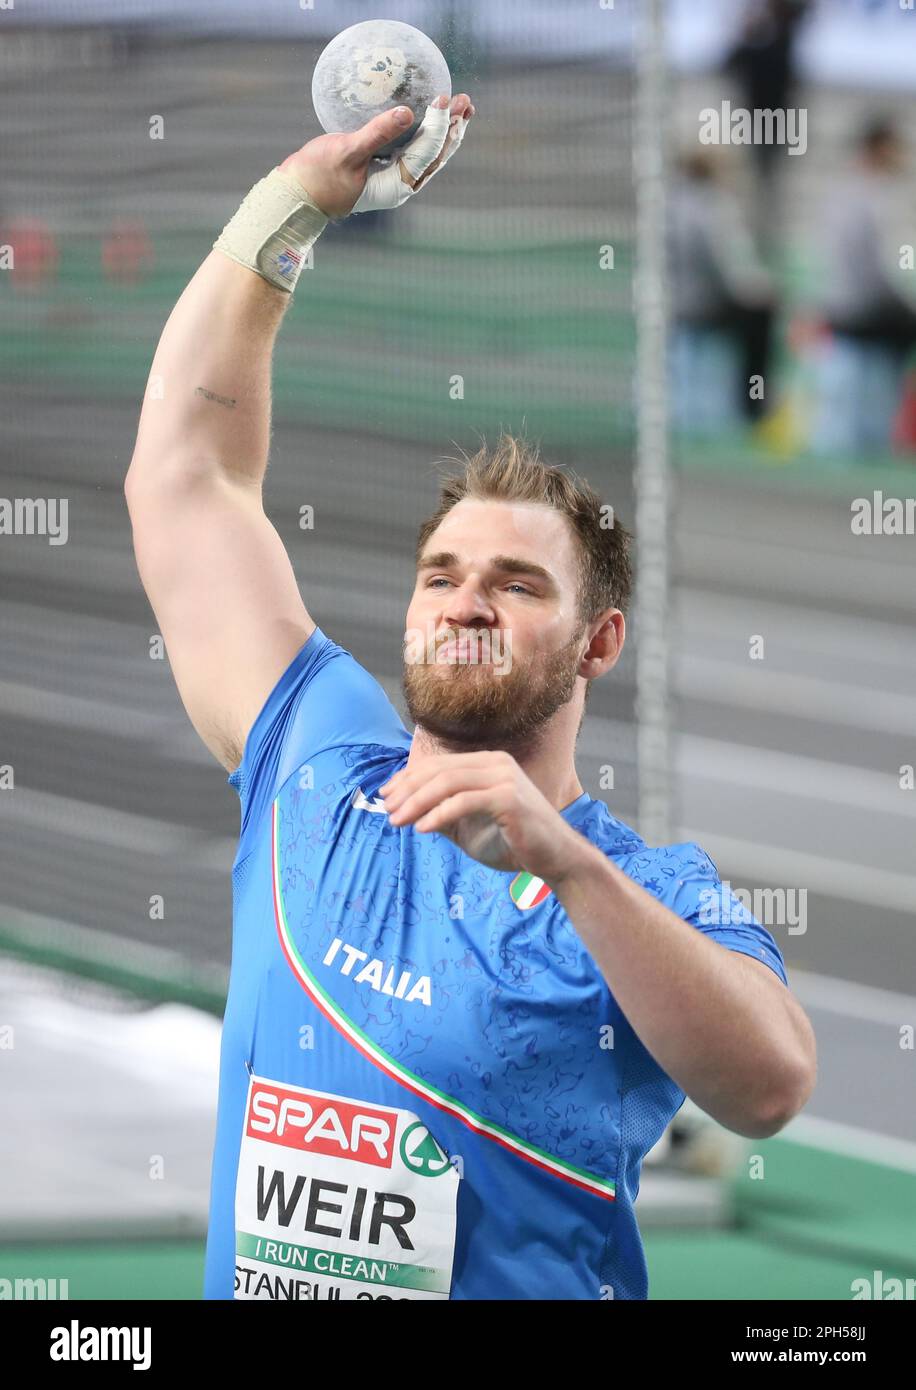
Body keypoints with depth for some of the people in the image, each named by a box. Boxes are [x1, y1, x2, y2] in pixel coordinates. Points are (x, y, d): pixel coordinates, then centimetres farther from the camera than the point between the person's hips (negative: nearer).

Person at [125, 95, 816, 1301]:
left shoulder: (653, 889, 1)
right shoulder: (319, 770, 11)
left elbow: (770, 1089, -18)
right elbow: (183, 467, 15)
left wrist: (565, 865, -26)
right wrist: (297, 198, 13)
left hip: (538, 1289, -3)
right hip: (250, 1287, 3)